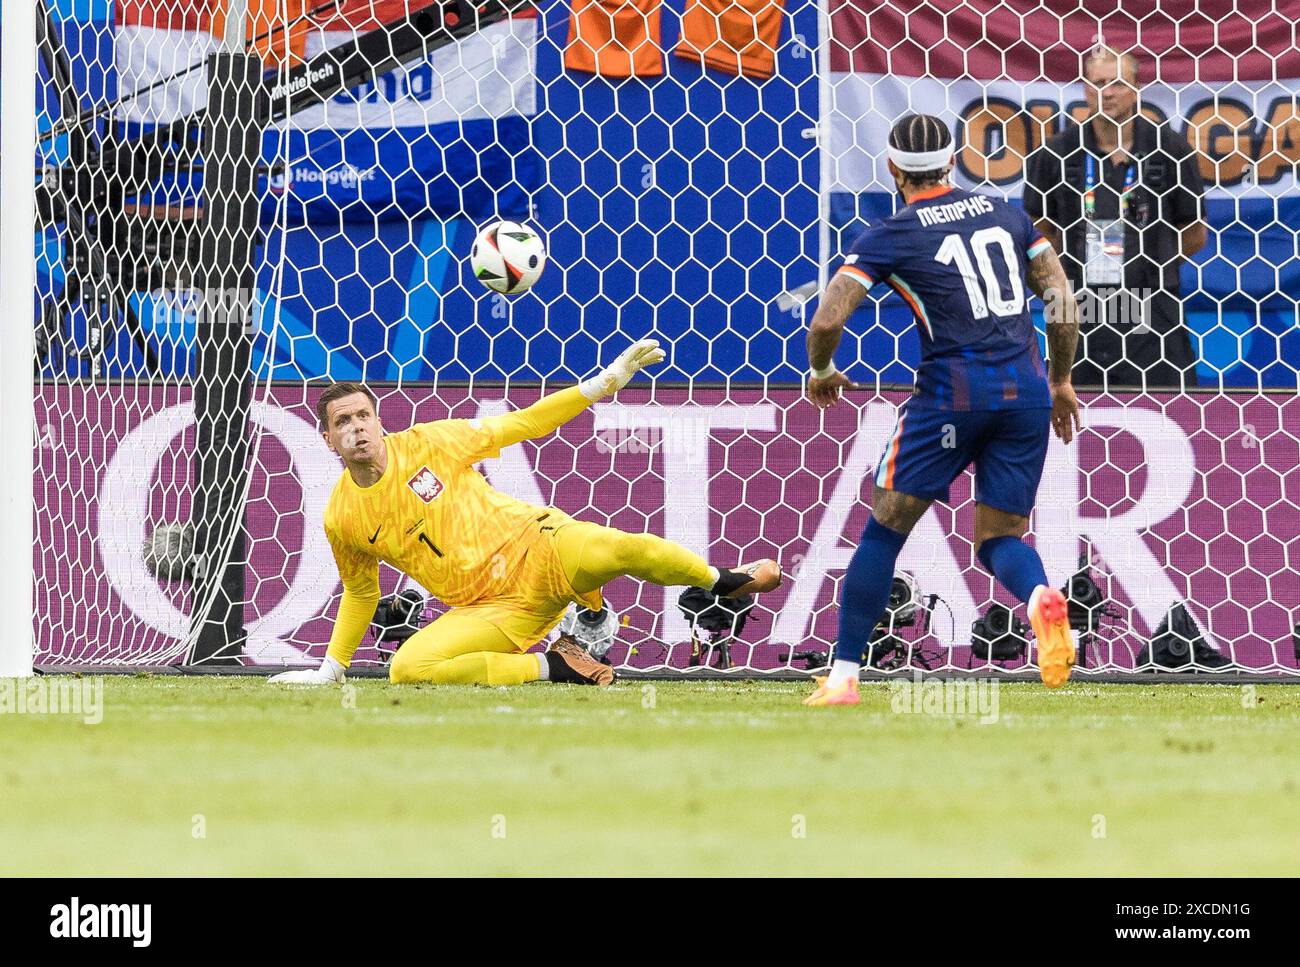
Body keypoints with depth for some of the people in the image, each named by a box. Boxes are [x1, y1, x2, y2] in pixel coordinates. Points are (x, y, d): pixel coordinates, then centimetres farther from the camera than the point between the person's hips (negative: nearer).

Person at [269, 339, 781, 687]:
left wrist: (607, 381, -2)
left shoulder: (428, 443, -1)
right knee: (406, 669, -27)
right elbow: (361, 594, 22)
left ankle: (723, 581, 2)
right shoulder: (341, 519, 3)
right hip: (494, 608, 2)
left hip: (537, 548, -2)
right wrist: (331, 669, 24)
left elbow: (520, 425, 4)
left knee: (629, 549, -31)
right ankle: (552, 666, -12)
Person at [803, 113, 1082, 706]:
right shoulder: (1005, 213, 13)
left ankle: (843, 675, 8)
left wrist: (820, 373, 15)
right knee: (1000, 537, 12)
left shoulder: (890, 236, 0)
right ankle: (1040, 596, -24)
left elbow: (827, 321, -6)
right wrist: (1062, 380, 24)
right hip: (1027, 390, 4)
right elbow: (1062, 298, 13)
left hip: (953, 390, -4)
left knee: (885, 529, 9)